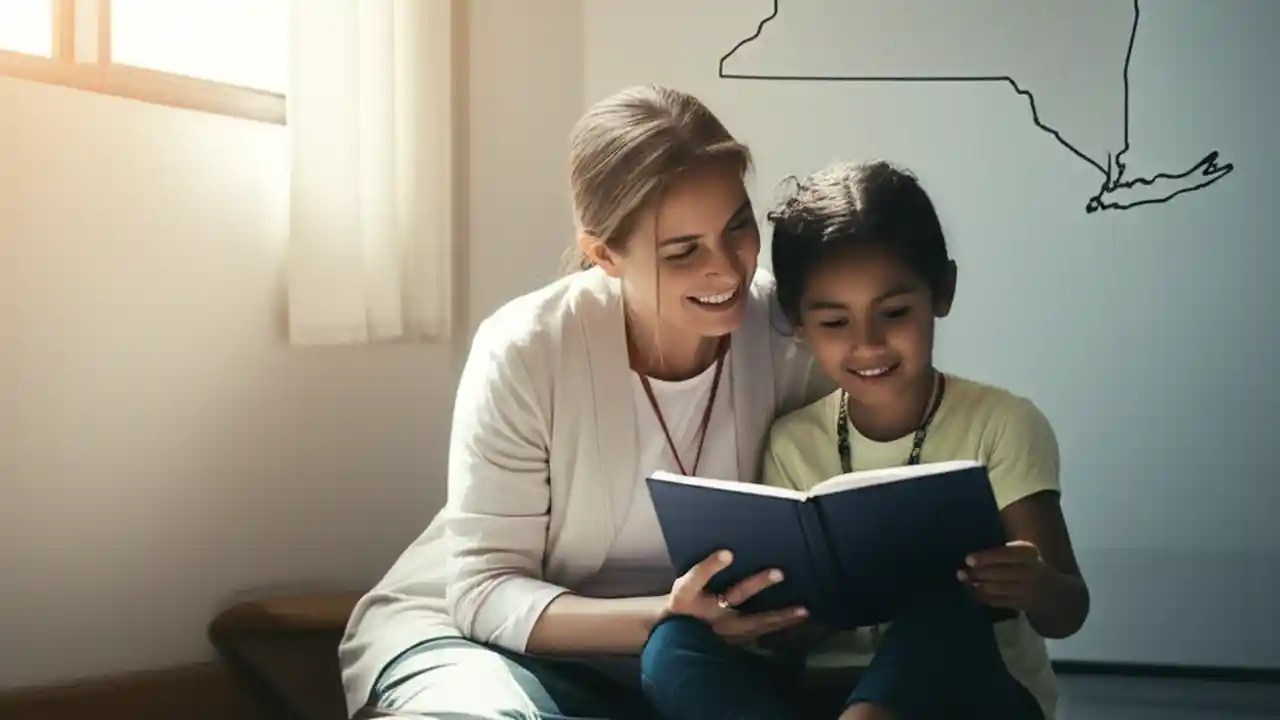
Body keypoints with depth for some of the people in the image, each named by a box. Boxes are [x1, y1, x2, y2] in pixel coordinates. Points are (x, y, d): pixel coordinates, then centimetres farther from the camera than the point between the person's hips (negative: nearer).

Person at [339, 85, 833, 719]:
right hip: (469, 633, -4)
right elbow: (484, 593, -18)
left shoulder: (789, 331, -13)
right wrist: (668, 617, -33)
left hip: (668, 662, 4)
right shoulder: (526, 350, -20)